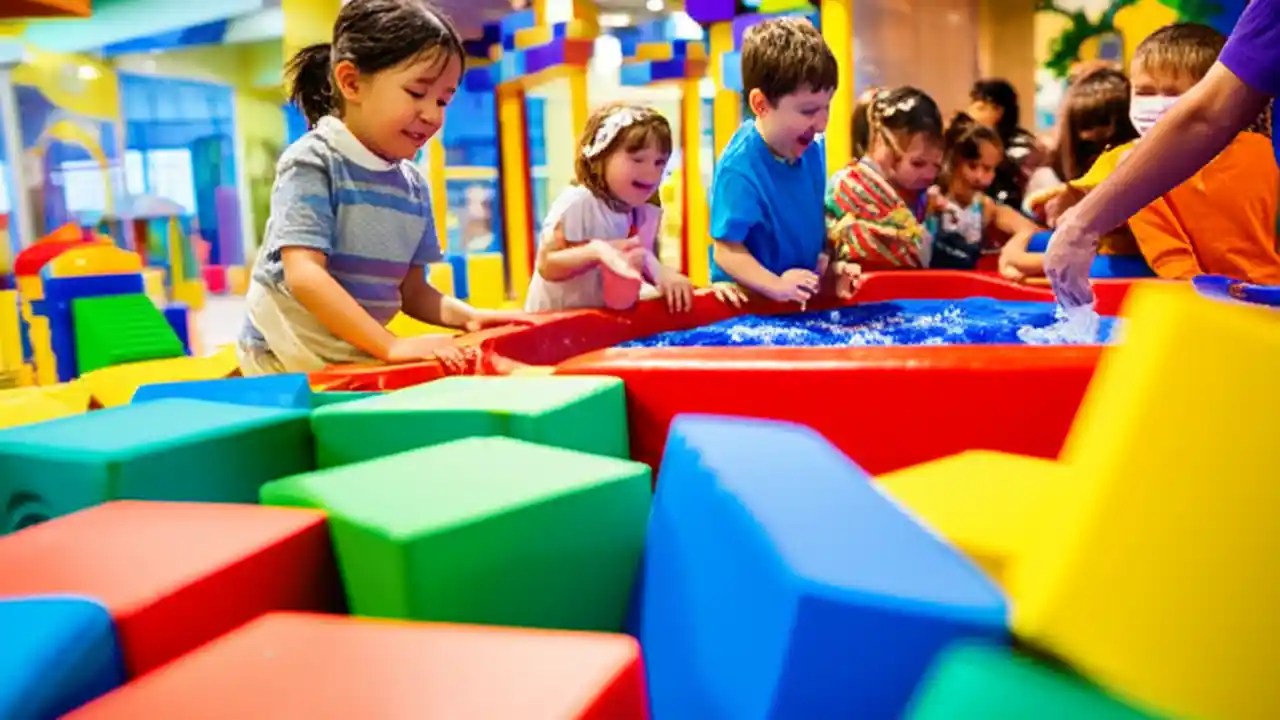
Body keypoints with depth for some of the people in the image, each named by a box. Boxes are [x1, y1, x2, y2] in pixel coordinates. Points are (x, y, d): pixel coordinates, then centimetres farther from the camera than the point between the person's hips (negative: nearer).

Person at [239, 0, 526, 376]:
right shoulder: (312, 163, -13)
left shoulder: (413, 185, 6)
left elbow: (411, 291, 11)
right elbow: (304, 276, -24)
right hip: (290, 355, -6)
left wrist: (468, 316, -9)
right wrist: (392, 346, -31)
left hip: (360, 355, 6)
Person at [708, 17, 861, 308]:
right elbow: (726, 250, -19)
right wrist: (775, 286, -27)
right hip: (750, 301, -5)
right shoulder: (740, 168, -20)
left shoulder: (811, 152, 4)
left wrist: (831, 269, 5)